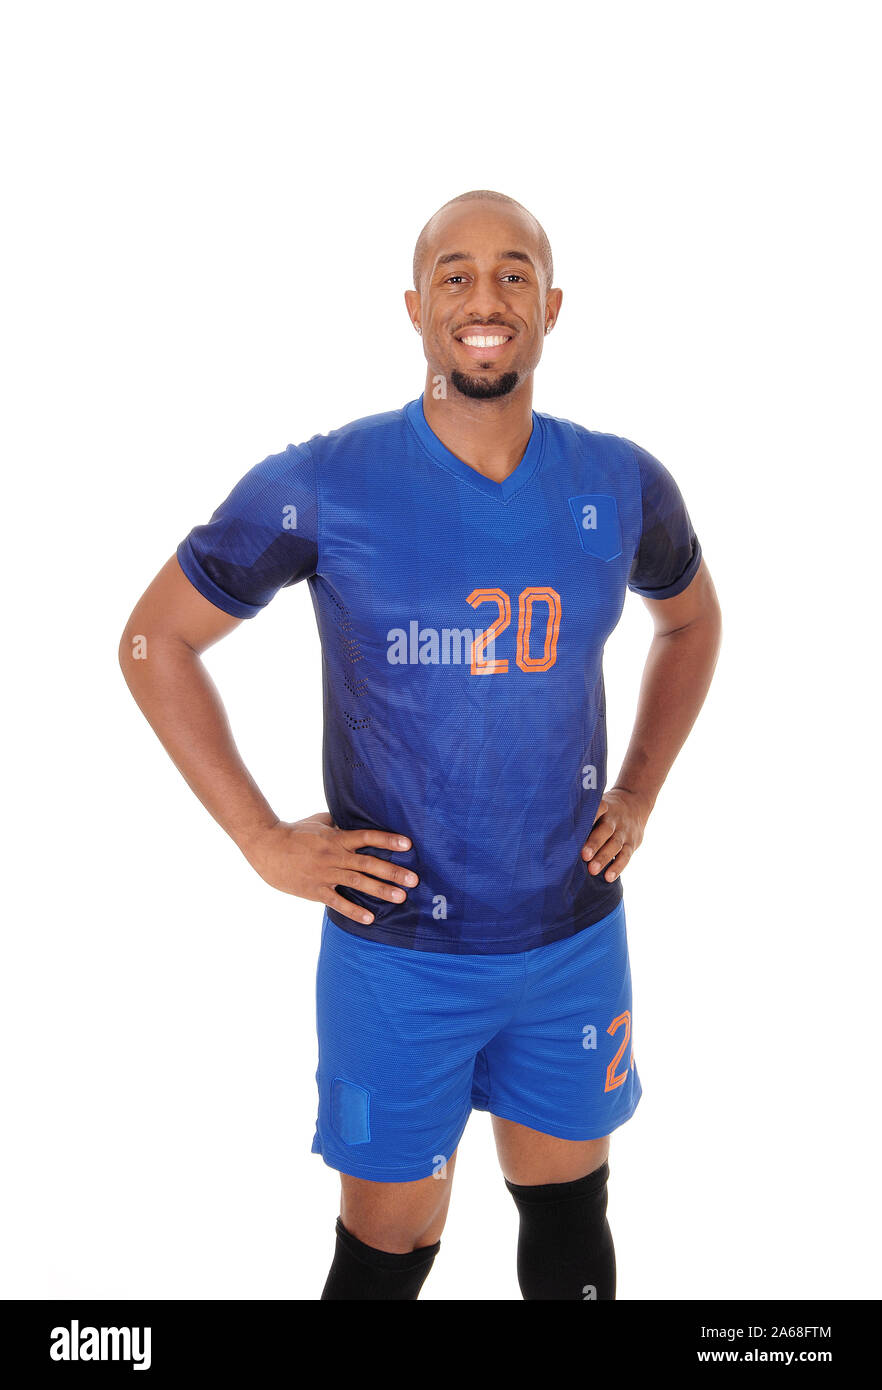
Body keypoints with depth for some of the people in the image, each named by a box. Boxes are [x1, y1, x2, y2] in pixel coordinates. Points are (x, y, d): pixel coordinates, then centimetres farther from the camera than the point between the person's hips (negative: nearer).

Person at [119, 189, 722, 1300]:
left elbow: (691, 621, 17)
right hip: (399, 949, -3)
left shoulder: (623, 487, -3)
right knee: (388, 1248, 12)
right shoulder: (322, 488, -13)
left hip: (576, 938, 3)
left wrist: (640, 793, 7)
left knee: (570, 1220, 21)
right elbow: (155, 641, -3)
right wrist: (263, 841, -9)